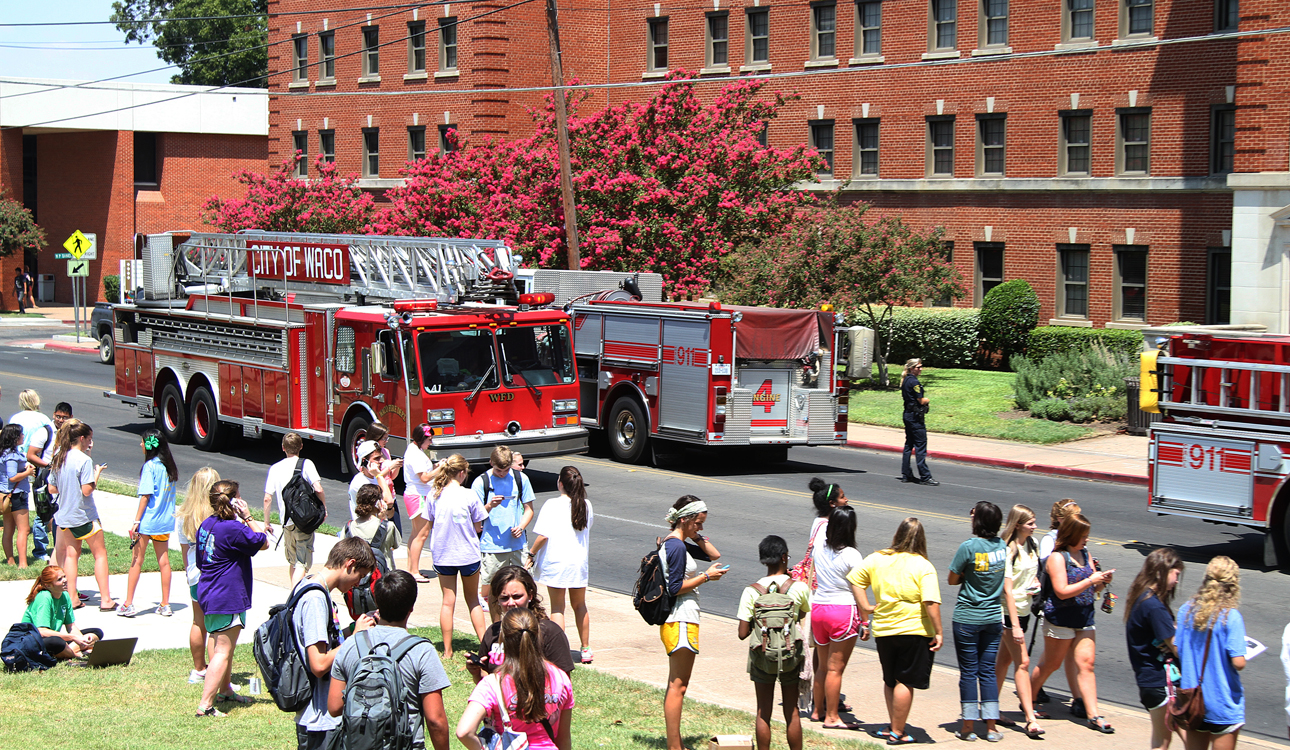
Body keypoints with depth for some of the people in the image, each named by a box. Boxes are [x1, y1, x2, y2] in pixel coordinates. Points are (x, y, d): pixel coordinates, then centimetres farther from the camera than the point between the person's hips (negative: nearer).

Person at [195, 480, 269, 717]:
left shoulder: (207, 524, 5)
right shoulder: (233, 529, -22)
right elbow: (263, 543, -10)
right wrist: (248, 517, -11)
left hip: (209, 593, 10)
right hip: (228, 598, -10)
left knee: (220, 646, 26)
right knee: (223, 651, -6)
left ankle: (224, 691, 43)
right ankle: (205, 705, -10)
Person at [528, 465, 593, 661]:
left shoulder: (552, 505, -14)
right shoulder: (586, 505, 2)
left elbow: (543, 536, -17)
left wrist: (532, 553, -4)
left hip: (555, 563, -4)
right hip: (579, 562, 4)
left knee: (557, 607, 4)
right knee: (580, 605, 18)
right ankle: (586, 650, 23)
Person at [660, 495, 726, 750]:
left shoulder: (674, 543, 14)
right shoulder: (677, 546, -16)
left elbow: (714, 555, 19)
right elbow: (675, 588, -20)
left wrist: (697, 536, 6)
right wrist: (706, 577, -14)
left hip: (674, 622, 11)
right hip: (681, 622, -11)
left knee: (675, 685, 14)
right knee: (678, 686, -8)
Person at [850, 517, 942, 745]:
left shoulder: (876, 558, 2)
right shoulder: (923, 566, -11)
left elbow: (854, 579, 5)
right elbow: (931, 602, -18)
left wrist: (865, 607, 7)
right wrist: (938, 632, -13)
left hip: (883, 630, 4)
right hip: (914, 630, -4)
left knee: (890, 681, 20)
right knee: (905, 682, 2)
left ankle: (893, 725, 25)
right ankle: (897, 733, 6)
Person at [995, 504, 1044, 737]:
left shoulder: (1032, 543, 6)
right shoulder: (1008, 550, -18)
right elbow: (1007, 590, -21)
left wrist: (1035, 583, 1)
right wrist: (1015, 625, -23)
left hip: (1024, 609, 8)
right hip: (1009, 612, -8)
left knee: (1005, 659, 14)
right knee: (1022, 662, -10)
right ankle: (1030, 719, -10)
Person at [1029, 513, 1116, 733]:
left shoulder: (1085, 554, 10)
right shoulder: (1057, 558, -11)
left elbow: (1091, 589, 17)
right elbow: (1062, 591, -19)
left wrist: (1102, 581, -5)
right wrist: (1091, 580, -19)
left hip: (1085, 619, 6)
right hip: (1061, 619, -6)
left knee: (1086, 663, -1)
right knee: (1051, 664, 6)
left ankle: (1094, 715, -3)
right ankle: (1028, 701, 25)